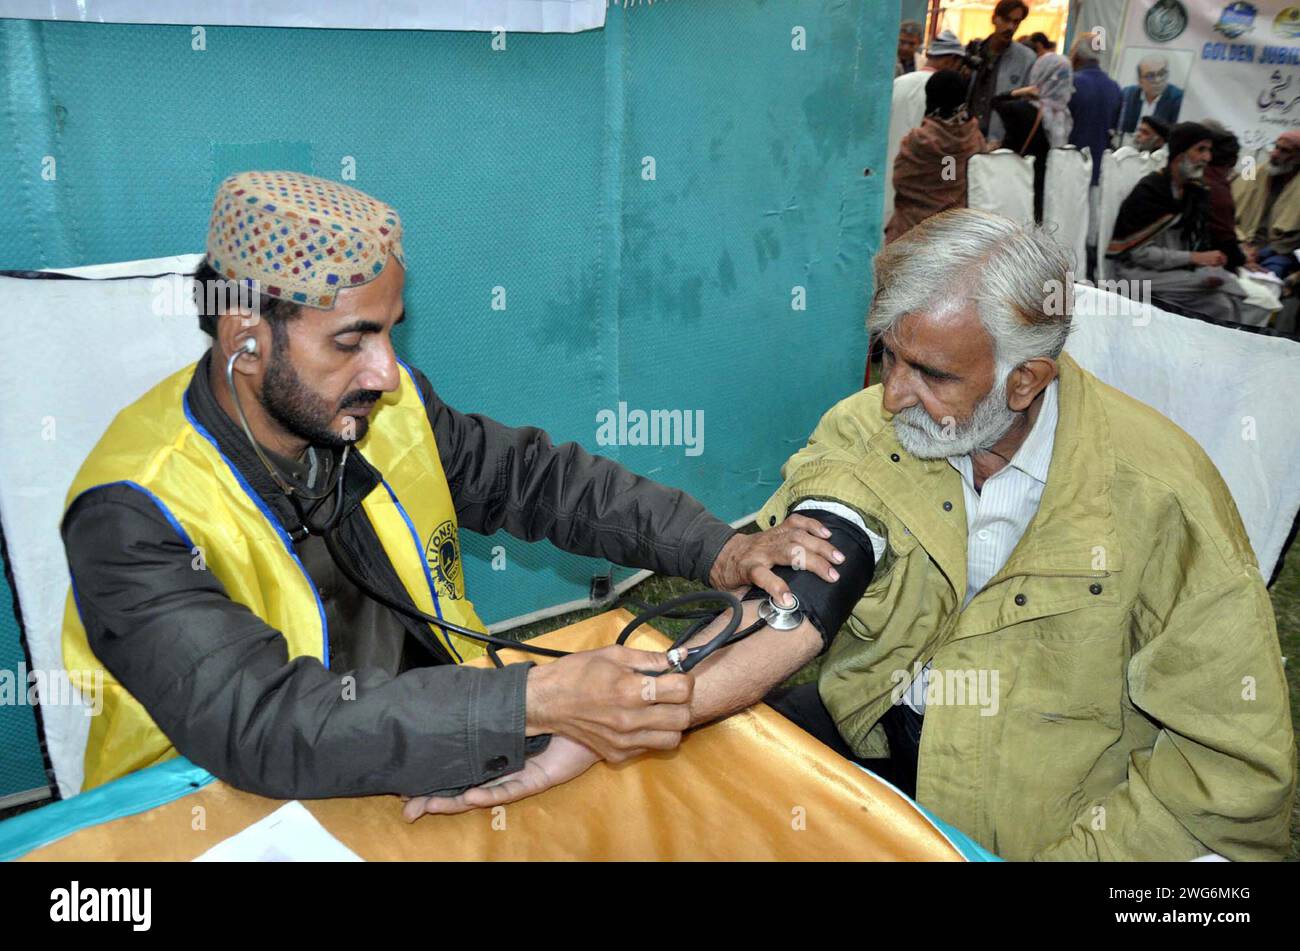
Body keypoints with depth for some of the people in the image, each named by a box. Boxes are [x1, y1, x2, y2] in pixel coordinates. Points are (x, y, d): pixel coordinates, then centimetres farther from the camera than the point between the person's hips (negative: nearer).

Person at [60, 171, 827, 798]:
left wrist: (717, 552, -10)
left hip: (429, 764, 4)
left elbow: (534, 475, 2)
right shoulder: (136, 516, -23)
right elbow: (264, 726, -33)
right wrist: (536, 704, -41)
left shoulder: (386, 404, -7)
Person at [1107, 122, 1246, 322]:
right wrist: (1194, 258, -22)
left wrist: (1207, 265, -16)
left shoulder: (1197, 191, 7)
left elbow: (1200, 243, 6)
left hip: (1178, 268, 7)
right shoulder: (1149, 190, -14)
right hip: (1140, 270, -7)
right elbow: (1140, 253, -19)